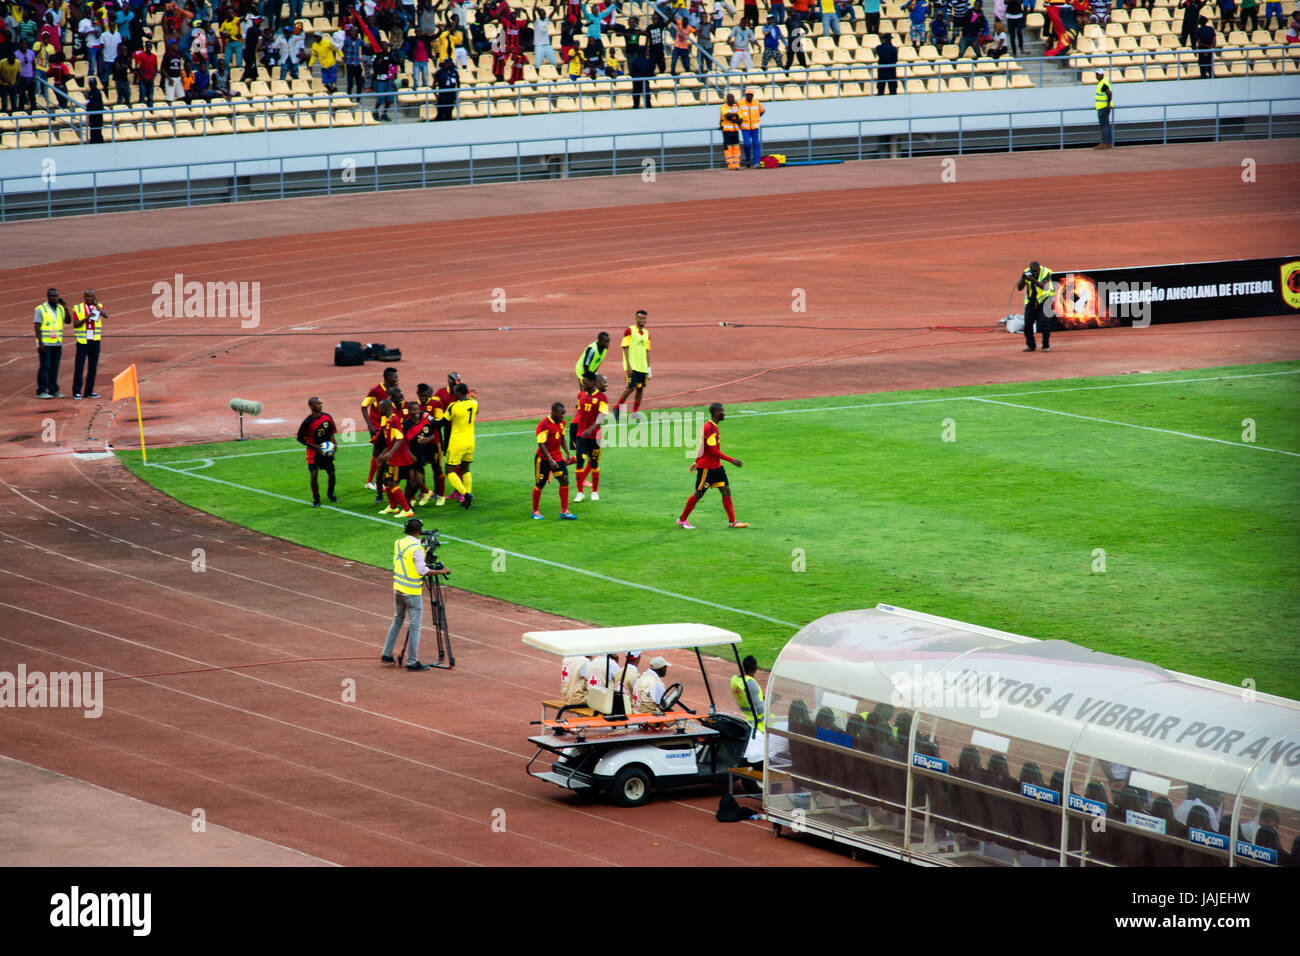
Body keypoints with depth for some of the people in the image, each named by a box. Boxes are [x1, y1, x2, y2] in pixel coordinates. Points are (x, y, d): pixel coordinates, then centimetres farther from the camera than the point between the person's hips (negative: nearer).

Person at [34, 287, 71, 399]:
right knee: (45, 367, -6)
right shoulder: (41, 309, -7)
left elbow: (68, 321, 7)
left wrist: (66, 309, -7)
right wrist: (40, 343, -17)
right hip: (45, 344, -6)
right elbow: (37, 327, -10)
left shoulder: (60, 308, 10)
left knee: (54, 368, 7)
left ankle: (53, 390, 13)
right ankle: (41, 391, -4)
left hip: (57, 344, 6)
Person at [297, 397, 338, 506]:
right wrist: (315, 446, -15)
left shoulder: (327, 418, -4)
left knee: (331, 474, 5)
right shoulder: (307, 422, -17)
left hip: (327, 452, 4)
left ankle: (330, 494, 33)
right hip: (313, 452, -4)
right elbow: (300, 439, -7)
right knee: (314, 475, -14)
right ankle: (316, 499, 2)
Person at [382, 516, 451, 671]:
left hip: (398, 589, 7)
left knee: (397, 621, 22)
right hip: (412, 593, -7)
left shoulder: (398, 543, 4)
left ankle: (387, 654, 24)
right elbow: (422, 571, -19)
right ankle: (412, 662, -2)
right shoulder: (416, 549, -19)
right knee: (414, 626, -1)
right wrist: (441, 571, -9)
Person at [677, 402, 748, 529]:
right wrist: (732, 460, -24)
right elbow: (713, 451, -25)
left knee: (726, 490, 2)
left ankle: (732, 521, 2)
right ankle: (682, 520, 16)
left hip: (716, 466, 9)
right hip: (706, 467, -9)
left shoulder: (713, 426, 9)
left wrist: (697, 461, 27)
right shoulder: (710, 428, -21)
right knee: (699, 493, 2)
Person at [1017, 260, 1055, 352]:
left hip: (1044, 299, -4)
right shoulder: (1027, 273, -9)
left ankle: (1046, 345, -5)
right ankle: (1030, 345, 13)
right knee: (1028, 322, 0)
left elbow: (1044, 286, -33)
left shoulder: (1046, 273, -19)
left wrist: (1034, 280, -44)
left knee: (1045, 322, -12)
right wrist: (1023, 278, -27)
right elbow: (1019, 288, -9)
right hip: (1031, 300, 4)